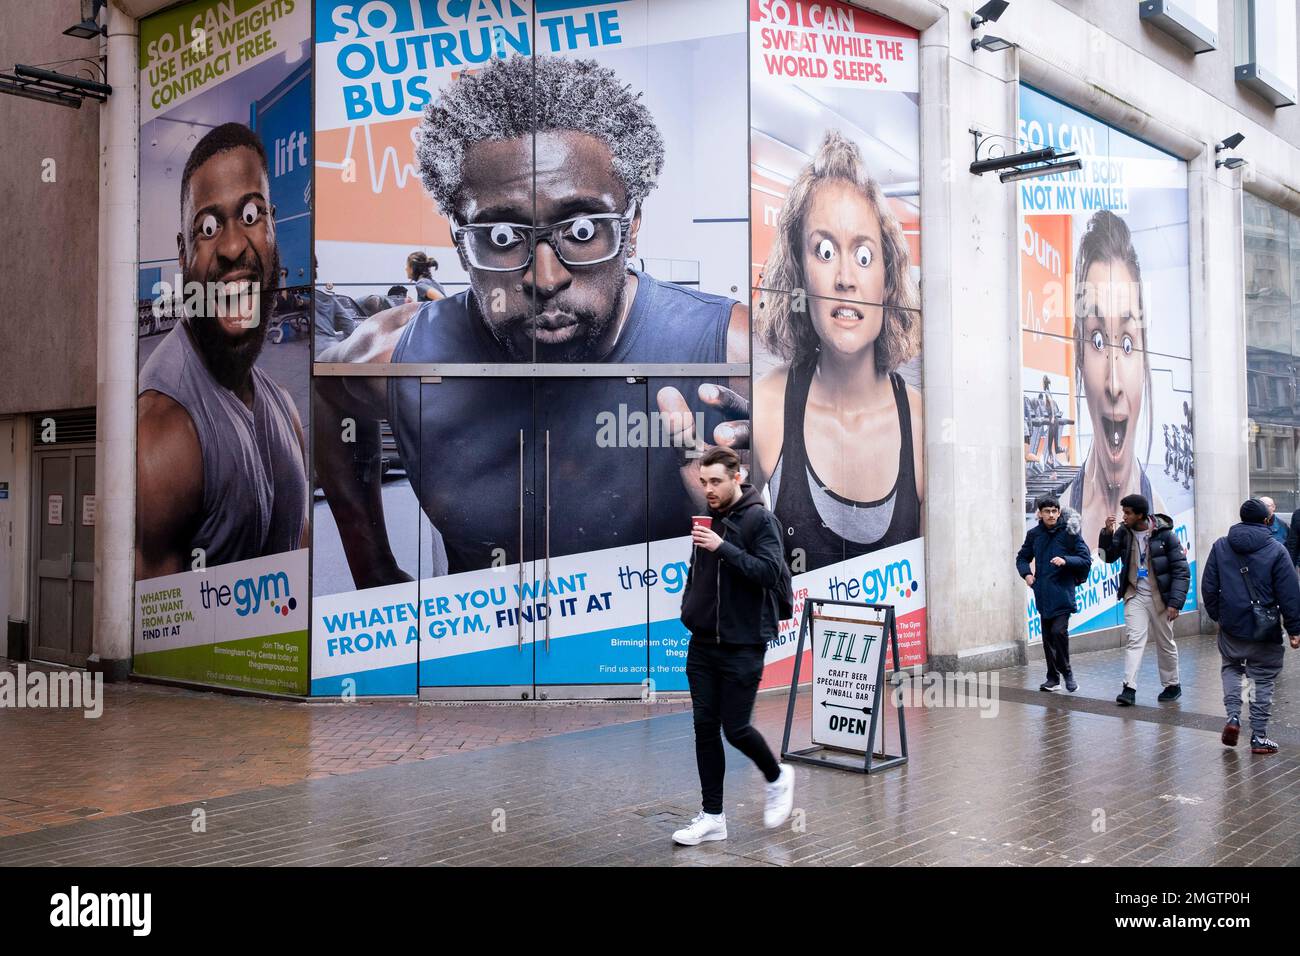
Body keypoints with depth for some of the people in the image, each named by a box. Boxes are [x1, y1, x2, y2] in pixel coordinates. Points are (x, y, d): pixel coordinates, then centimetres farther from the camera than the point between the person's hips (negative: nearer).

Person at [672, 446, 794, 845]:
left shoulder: (760, 519, -10)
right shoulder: (707, 519, 11)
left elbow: (769, 572, -20)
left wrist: (723, 547, -27)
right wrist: (689, 606, 11)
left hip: (742, 646, -6)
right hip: (702, 644, 6)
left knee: (735, 728, -2)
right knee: (705, 727, 6)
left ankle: (778, 778, 27)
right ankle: (712, 817, 14)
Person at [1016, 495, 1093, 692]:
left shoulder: (1069, 533, -5)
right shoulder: (1034, 534, 6)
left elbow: (1086, 560, -5)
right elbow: (1022, 557, 20)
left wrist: (1066, 561, -20)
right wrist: (1026, 573, 1)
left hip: (1062, 593, -4)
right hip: (1043, 593, 5)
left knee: (1059, 631, -16)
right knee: (1047, 636, 10)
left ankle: (1066, 672, 5)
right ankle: (1053, 678, 21)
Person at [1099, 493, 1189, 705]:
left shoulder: (1164, 535, -13)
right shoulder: (1123, 533, -1)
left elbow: (1181, 571, -11)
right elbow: (1109, 557, 8)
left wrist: (1175, 602, -17)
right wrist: (1107, 534, -10)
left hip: (1159, 598, -2)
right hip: (1135, 596, 2)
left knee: (1165, 643, 12)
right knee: (1134, 640, -8)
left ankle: (1172, 685, 29)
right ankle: (1129, 688, -13)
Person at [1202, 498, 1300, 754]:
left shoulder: (1220, 546, 2)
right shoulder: (1276, 550, -8)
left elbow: (1209, 586, 6)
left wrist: (1216, 615, 17)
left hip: (1231, 627, 3)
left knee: (1230, 668, 23)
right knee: (1263, 680, 7)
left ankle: (1233, 716, 3)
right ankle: (1259, 737, 9)